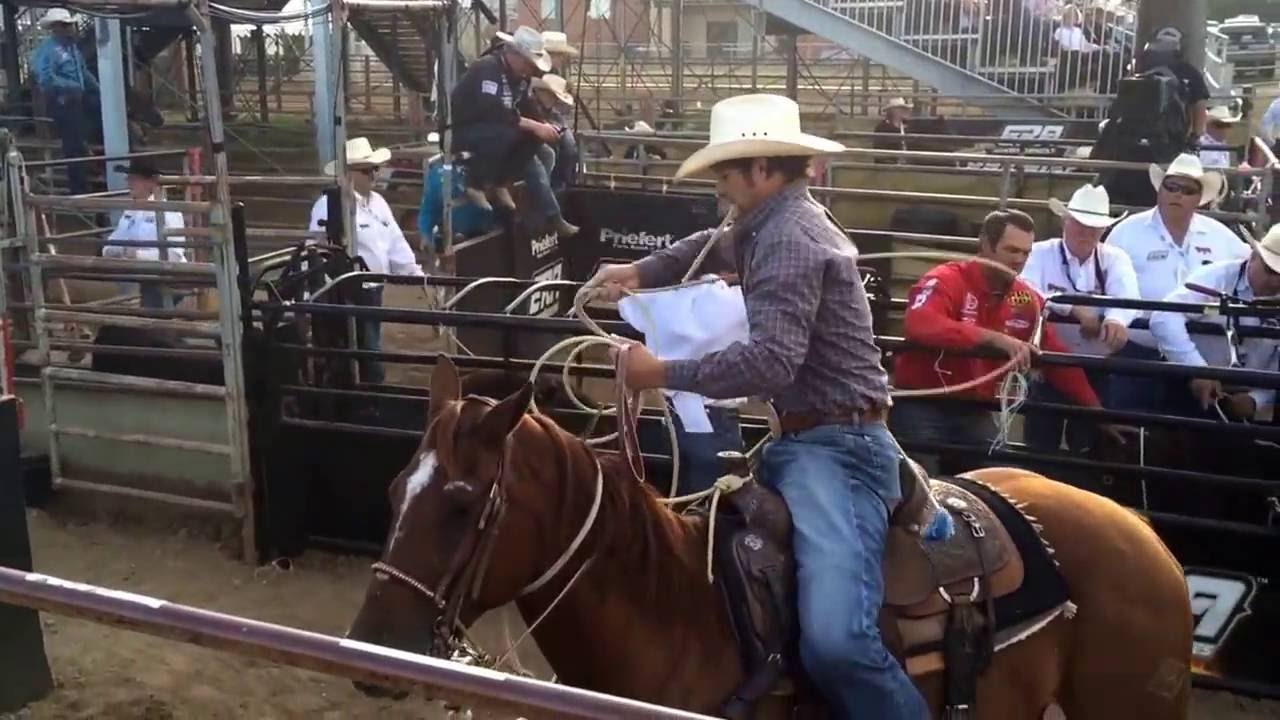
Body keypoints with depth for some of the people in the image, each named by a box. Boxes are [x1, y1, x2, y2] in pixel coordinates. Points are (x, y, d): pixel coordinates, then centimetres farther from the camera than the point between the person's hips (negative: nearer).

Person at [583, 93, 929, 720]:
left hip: (836, 448, -11)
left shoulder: (791, 236, -16)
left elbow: (770, 361, -27)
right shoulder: (774, 224, 17)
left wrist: (663, 373, -17)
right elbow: (714, 245, 39)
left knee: (834, 639, -29)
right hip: (802, 440, 11)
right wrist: (641, 272, 24)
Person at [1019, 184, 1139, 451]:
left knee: (1089, 445, 11)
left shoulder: (1115, 259, 3)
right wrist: (1073, 307, -28)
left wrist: (1116, 319, -40)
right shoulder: (1041, 253, -1)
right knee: (1040, 443, 4)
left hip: (1097, 368, 2)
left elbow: (1126, 296, -17)